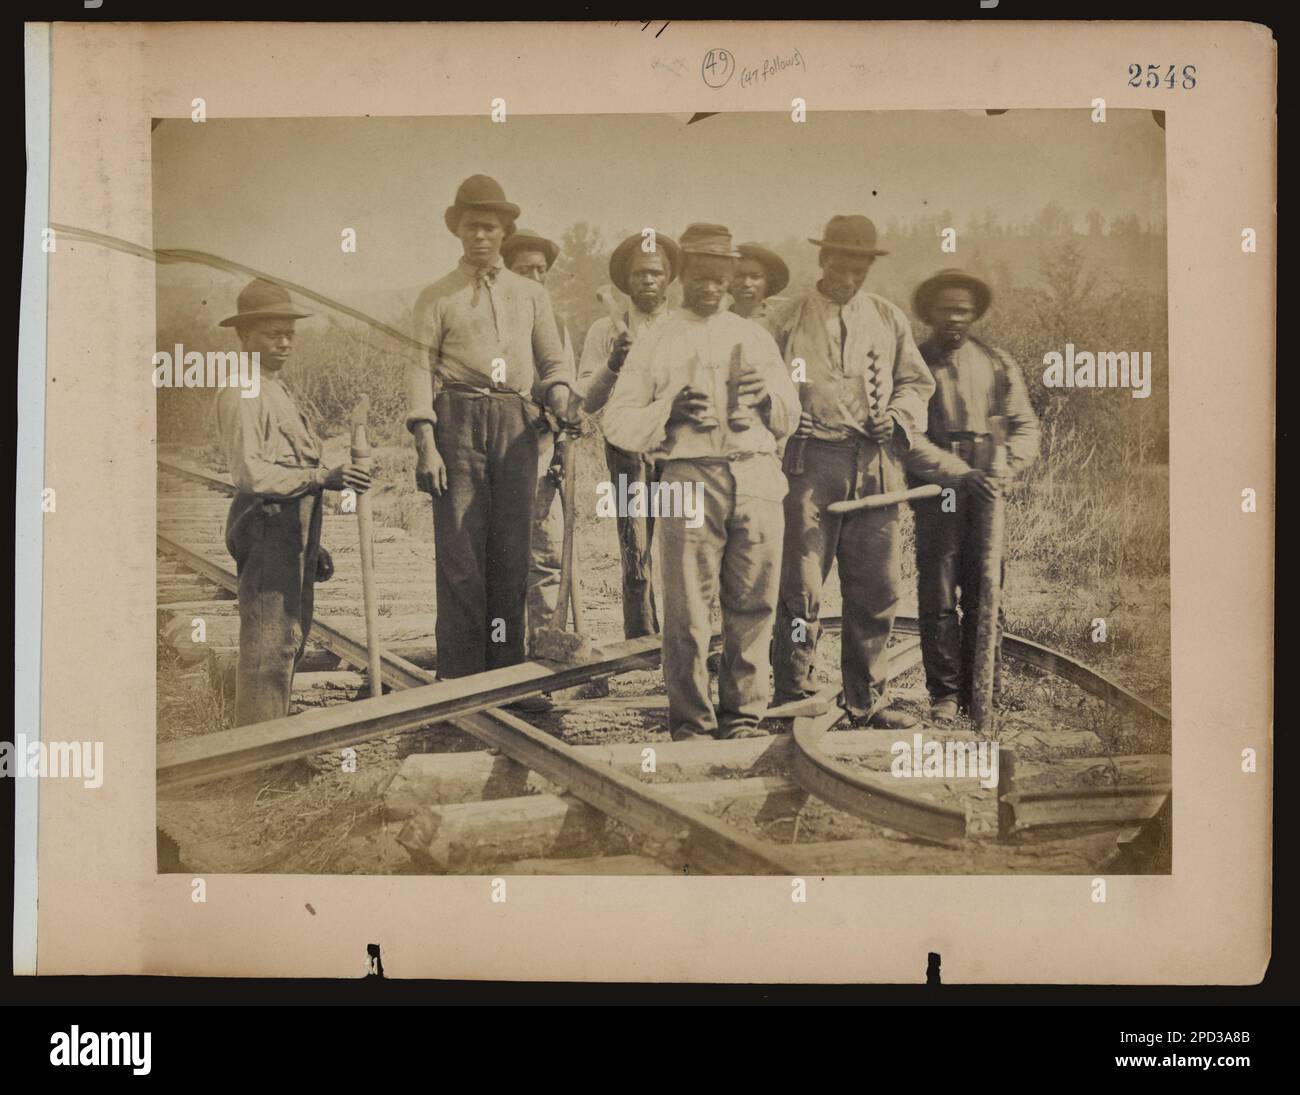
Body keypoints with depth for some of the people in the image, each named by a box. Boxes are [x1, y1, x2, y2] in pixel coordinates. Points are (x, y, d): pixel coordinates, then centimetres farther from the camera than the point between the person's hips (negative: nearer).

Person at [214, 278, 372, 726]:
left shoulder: (278, 391, 21)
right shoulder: (240, 395, -12)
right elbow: (250, 471, -24)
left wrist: (312, 544, 24)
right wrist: (323, 478, -35)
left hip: (294, 530, 10)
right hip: (266, 527, -10)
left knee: (290, 639, 16)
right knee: (268, 646, -10)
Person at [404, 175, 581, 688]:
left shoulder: (532, 294, 19)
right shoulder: (436, 297, 10)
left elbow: (553, 362, 19)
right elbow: (420, 368, 3)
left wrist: (561, 395, -5)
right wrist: (424, 443, -9)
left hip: (517, 424, 3)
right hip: (458, 420, -3)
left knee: (513, 549, 1)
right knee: (461, 548, -7)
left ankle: (507, 665, 9)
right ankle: (460, 674, -3)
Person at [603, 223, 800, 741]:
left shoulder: (754, 337, 21)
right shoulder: (655, 342, 12)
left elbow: (790, 418, 24)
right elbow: (617, 422, 7)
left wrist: (768, 396, 1)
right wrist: (669, 412, -10)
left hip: (757, 477, 3)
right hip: (690, 480, -3)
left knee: (752, 605, 2)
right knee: (687, 609, -4)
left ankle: (744, 713, 14)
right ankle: (691, 721, 6)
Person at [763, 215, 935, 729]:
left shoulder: (890, 319, 16)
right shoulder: (786, 321, 10)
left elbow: (917, 382, 21)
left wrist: (896, 416, 0)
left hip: (876, 463, 3)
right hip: (811, 461, -3)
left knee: (876, 589, 4)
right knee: (802, 588, -5)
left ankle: (866, 700, 15)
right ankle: (794, 695, 5)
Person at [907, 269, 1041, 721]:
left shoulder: (998, 364, 14)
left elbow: (1025, 426, 11)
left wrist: (1005, 466, -8)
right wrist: (960, 473, -17)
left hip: (986, 495, 3)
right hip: (936, 493, -2)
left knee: (985, 597, 1)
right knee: (938, 598, -3)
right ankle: (944, 694, 5)